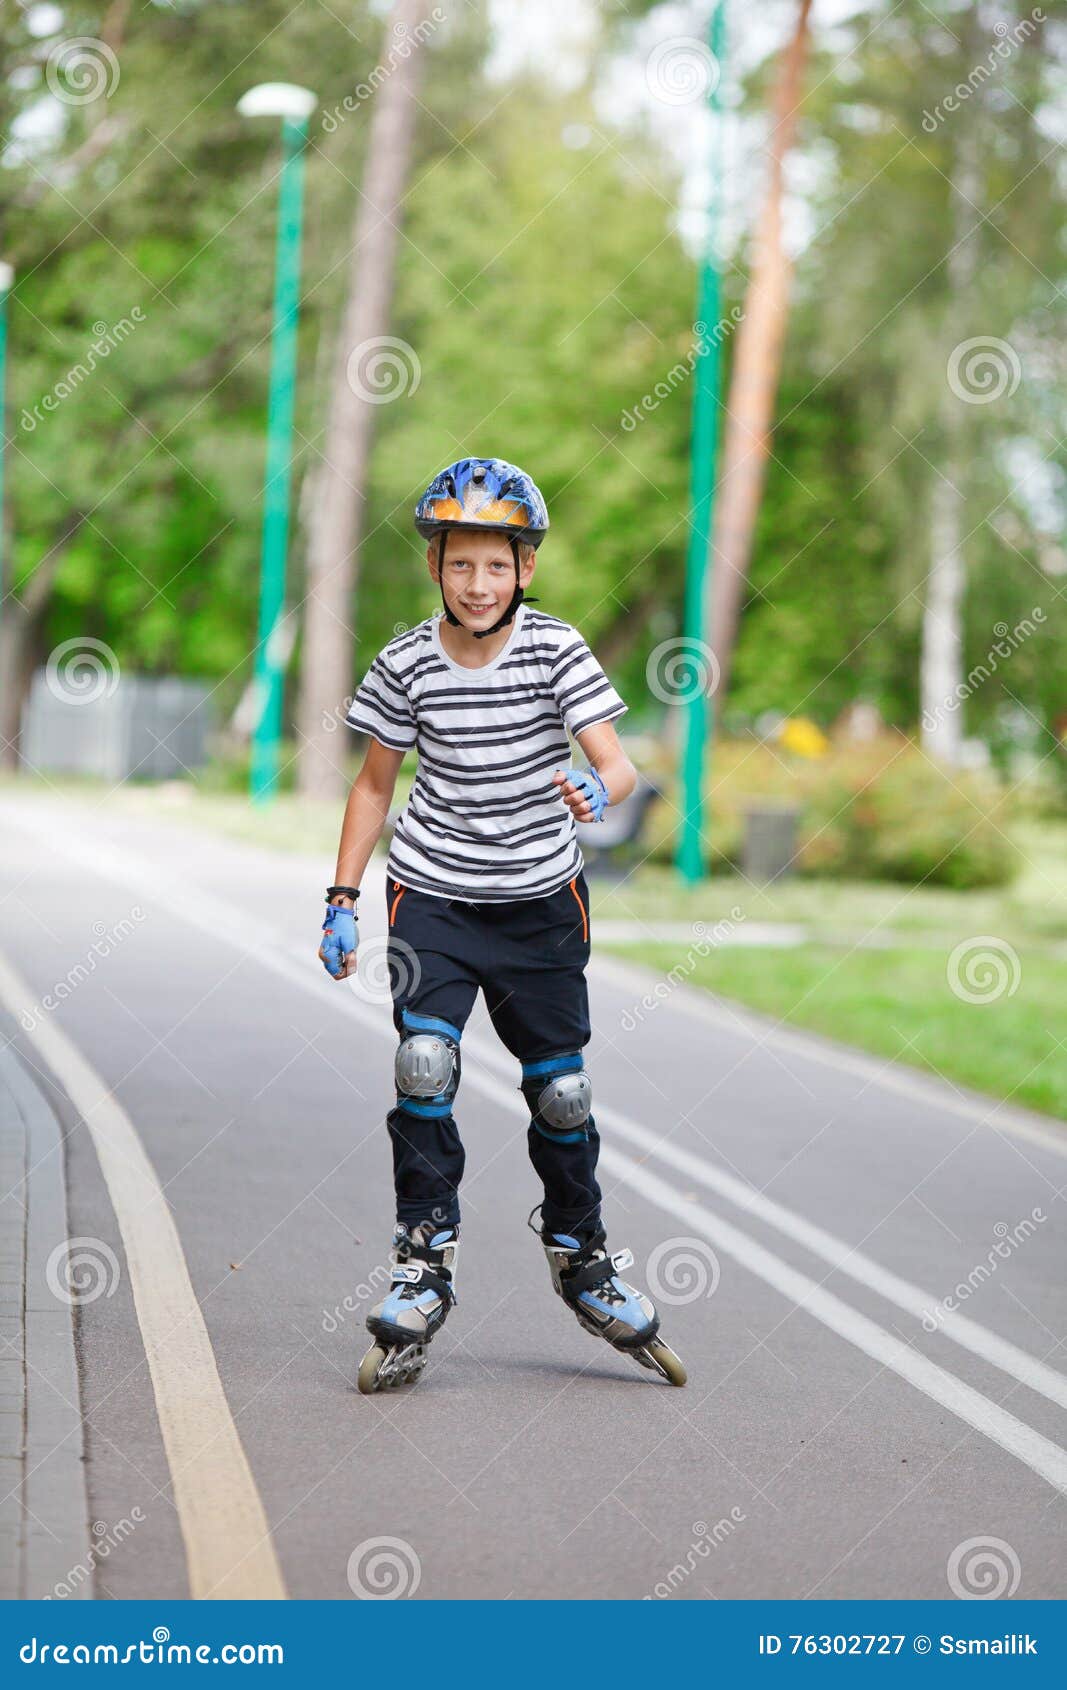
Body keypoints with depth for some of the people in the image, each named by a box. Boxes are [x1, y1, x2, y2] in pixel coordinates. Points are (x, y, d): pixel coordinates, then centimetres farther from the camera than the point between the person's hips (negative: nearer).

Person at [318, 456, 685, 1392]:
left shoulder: (554, 649, -12)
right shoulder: (406, 664, -9)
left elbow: (620, 761, -19)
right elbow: (375, 784, 4)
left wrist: (597, 787, -43)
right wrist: (343, 900, 0)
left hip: (541, 900, 0)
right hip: (433, 893, 0)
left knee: (560, 1088, 6)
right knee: (424, 1064, -17)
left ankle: (582, 1258, 27)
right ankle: (424, 1263, -6)